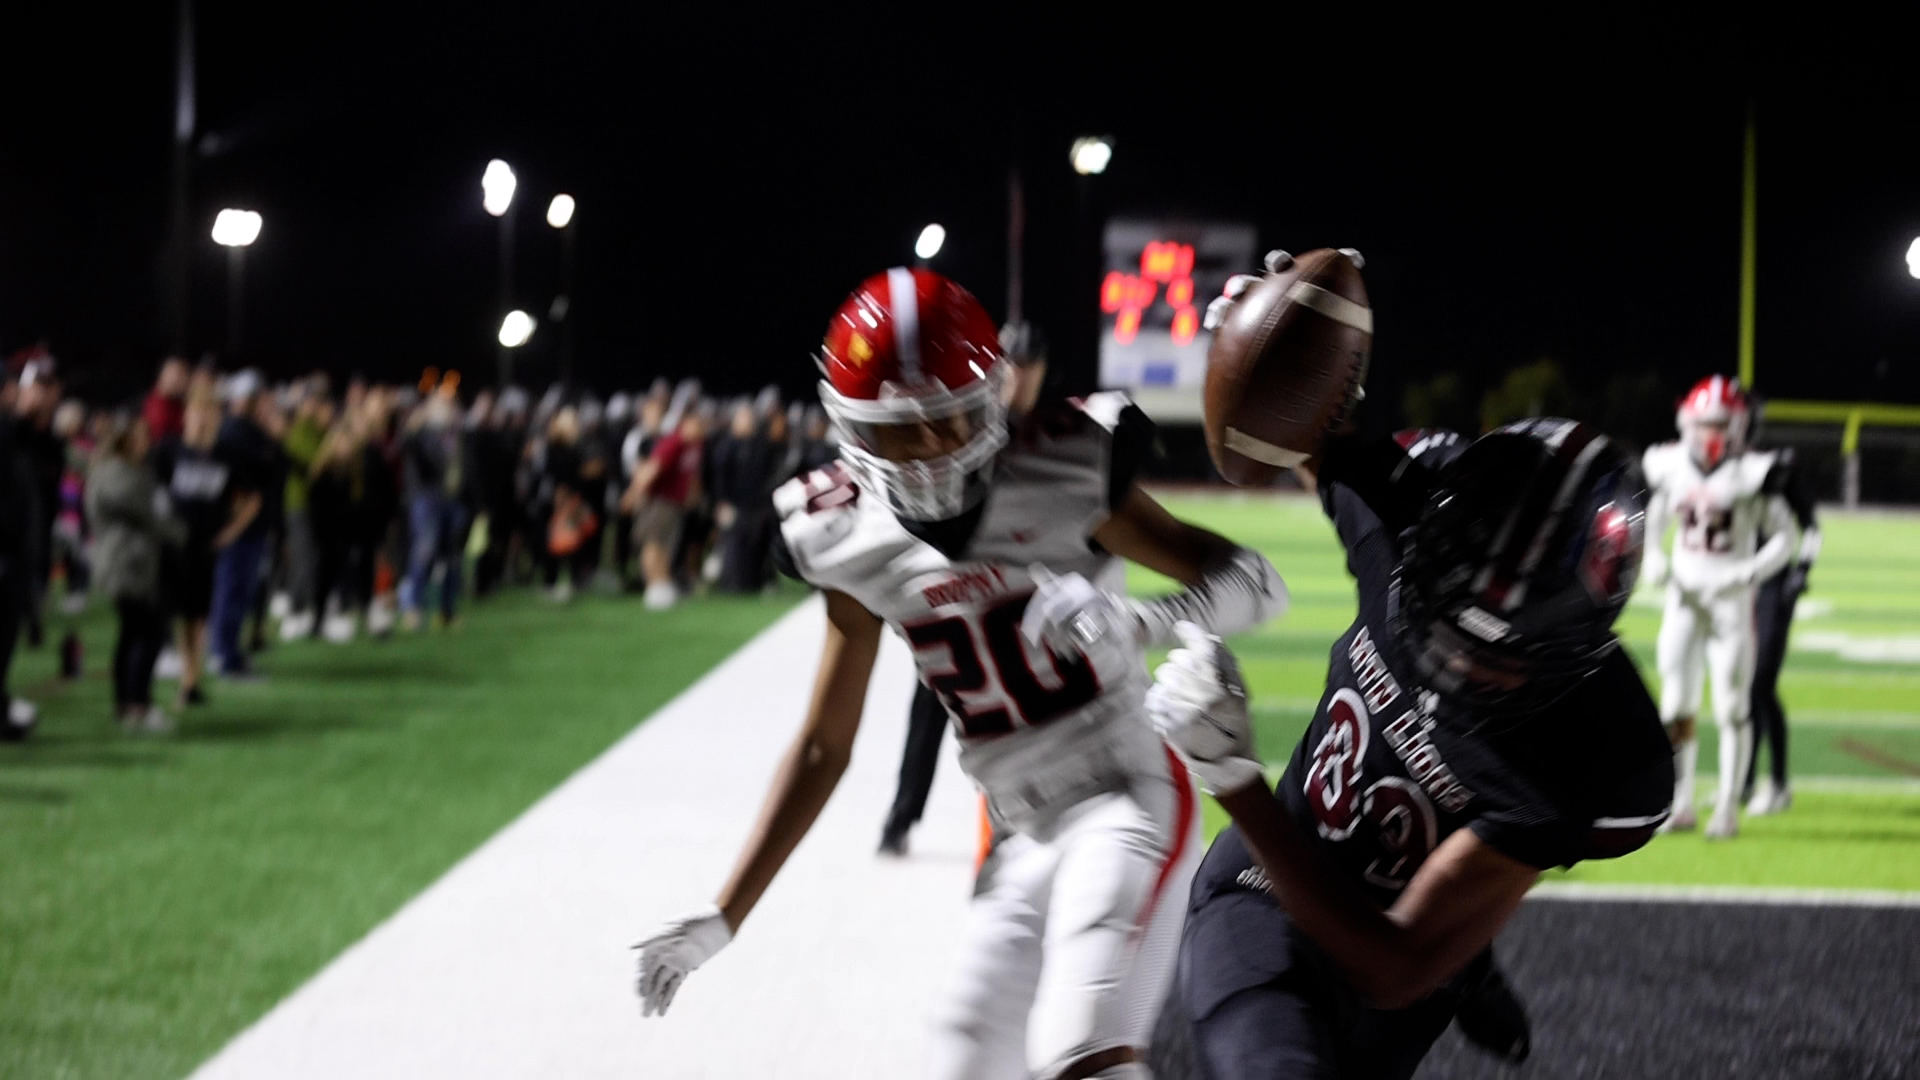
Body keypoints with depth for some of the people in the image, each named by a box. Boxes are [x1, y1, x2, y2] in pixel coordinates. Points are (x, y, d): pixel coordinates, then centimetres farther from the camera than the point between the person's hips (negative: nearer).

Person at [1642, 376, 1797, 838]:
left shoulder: (1752, 474, -12)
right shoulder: (1670, 466, -1)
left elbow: (1783, 538, -6)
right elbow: (1655, 518, 17)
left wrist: (1747, 574, -20)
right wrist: (1653, 557, -2)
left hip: (1732, 603, -3)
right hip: (1684, 597, 3)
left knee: (1731, 708, -1)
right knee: (1676, 707, 1)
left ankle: (1727, 810, 8)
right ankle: (1680, 805, 13)